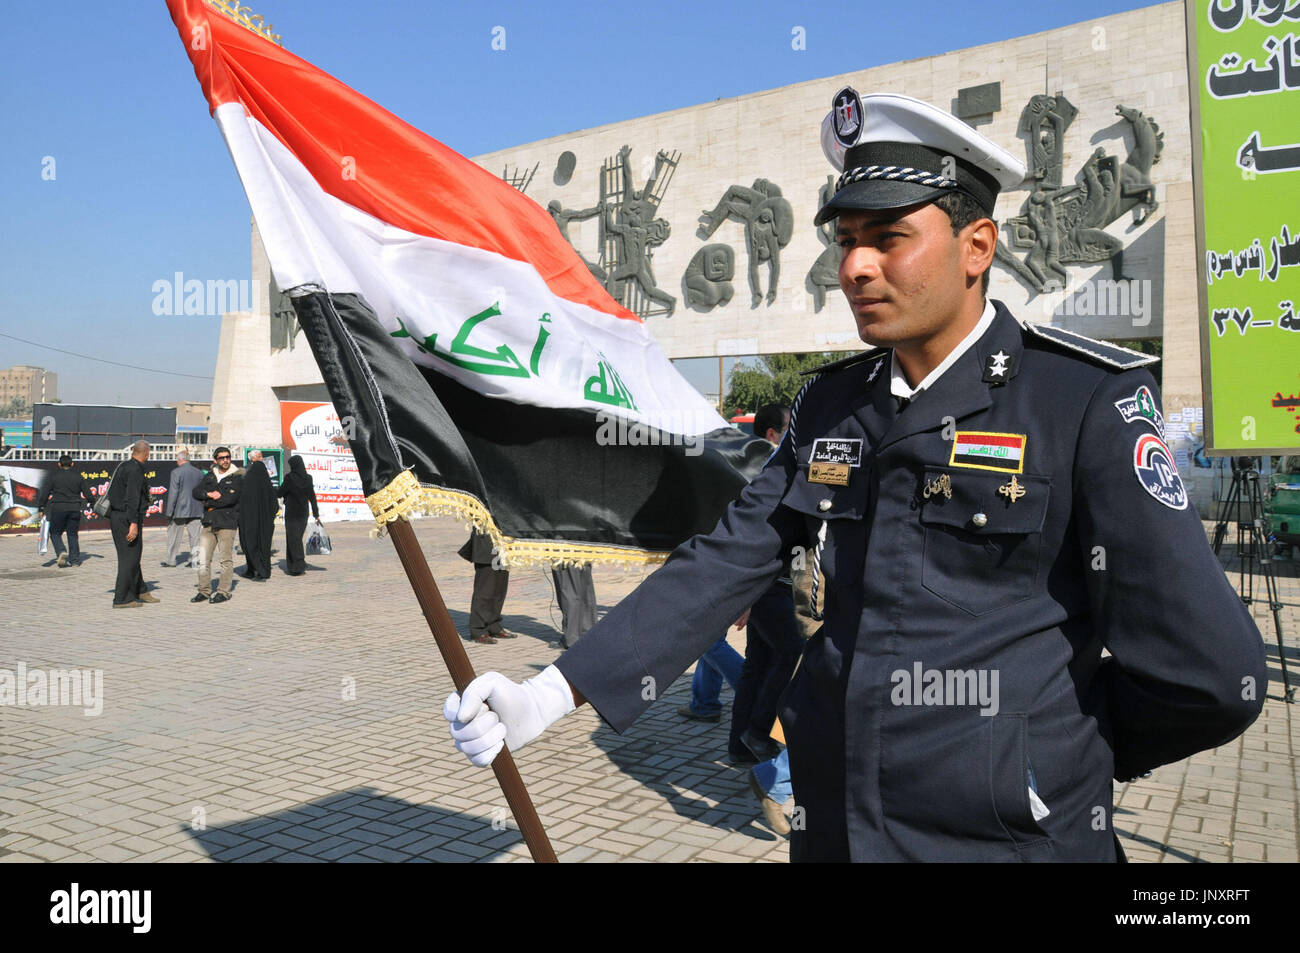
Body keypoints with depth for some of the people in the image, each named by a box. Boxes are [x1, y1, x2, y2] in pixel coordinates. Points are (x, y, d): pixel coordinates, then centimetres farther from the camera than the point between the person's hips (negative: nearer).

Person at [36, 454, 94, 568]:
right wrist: (92, 502, 20)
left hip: (58, 509, -2)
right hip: (75, 509, 2)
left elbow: (45, 493, 2)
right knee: (72, 534, 10)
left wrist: (41, 507, 10)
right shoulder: (78, 477, 4)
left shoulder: (54, 477, 0)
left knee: (55, 533, 11)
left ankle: (61, 552, -13)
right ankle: (74, 559, 9)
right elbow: (88, 493, 4)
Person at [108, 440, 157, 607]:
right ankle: (121, 599, -1)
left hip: (116, 516, 10)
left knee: (132, 556, 17)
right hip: (127, 518, -10)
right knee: (129, 558, -4)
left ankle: (141, 592, 27)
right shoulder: (135, 470, -16)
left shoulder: (123, 466, 13)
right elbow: (132, 498, -23)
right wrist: (133, 523, -25)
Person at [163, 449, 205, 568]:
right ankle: (194, 560, 3)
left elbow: (173, 493, -12)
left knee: (174, 536, 9)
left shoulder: (176, 472, -10)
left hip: (180, 510, -4)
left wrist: (169, 512, -8)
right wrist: (201, 511, 16)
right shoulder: (199, 472, 5)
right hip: (196, 510, 4)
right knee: (195, 536, 6)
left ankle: (171, 559, 17)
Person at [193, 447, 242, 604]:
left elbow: (230, 499, -13)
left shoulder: (237, 477, -1)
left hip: (227, 523, -5)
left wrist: (209, 503, -3)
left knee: (226, 560, -2)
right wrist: (209, 494, -13)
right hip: (209, 524, 5)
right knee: (203, 559, 2)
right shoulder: (209, 476, 16)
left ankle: (224, 592, 4)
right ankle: (204, 591, 11)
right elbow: (196, 492, 6)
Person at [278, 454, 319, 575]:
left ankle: (299, 565, -8)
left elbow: (280, 493, -5)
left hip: (291, 513, -5)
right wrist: (316, 514, 2)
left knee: (293, 539, 0)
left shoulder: (289, 477, -13)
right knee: (297, 537, 15)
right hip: (303, 513, 5)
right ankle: (292, 566, 20)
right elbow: (312, 497, 0)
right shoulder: (308, 478, 0)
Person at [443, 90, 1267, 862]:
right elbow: (722, 567, 0)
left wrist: (1064, 750, 1)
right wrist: (555, 694, -9)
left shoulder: (1086, 400, -13)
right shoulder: (829, 408, 4)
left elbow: (1213, 676, -14)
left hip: (1012, 837, -4)